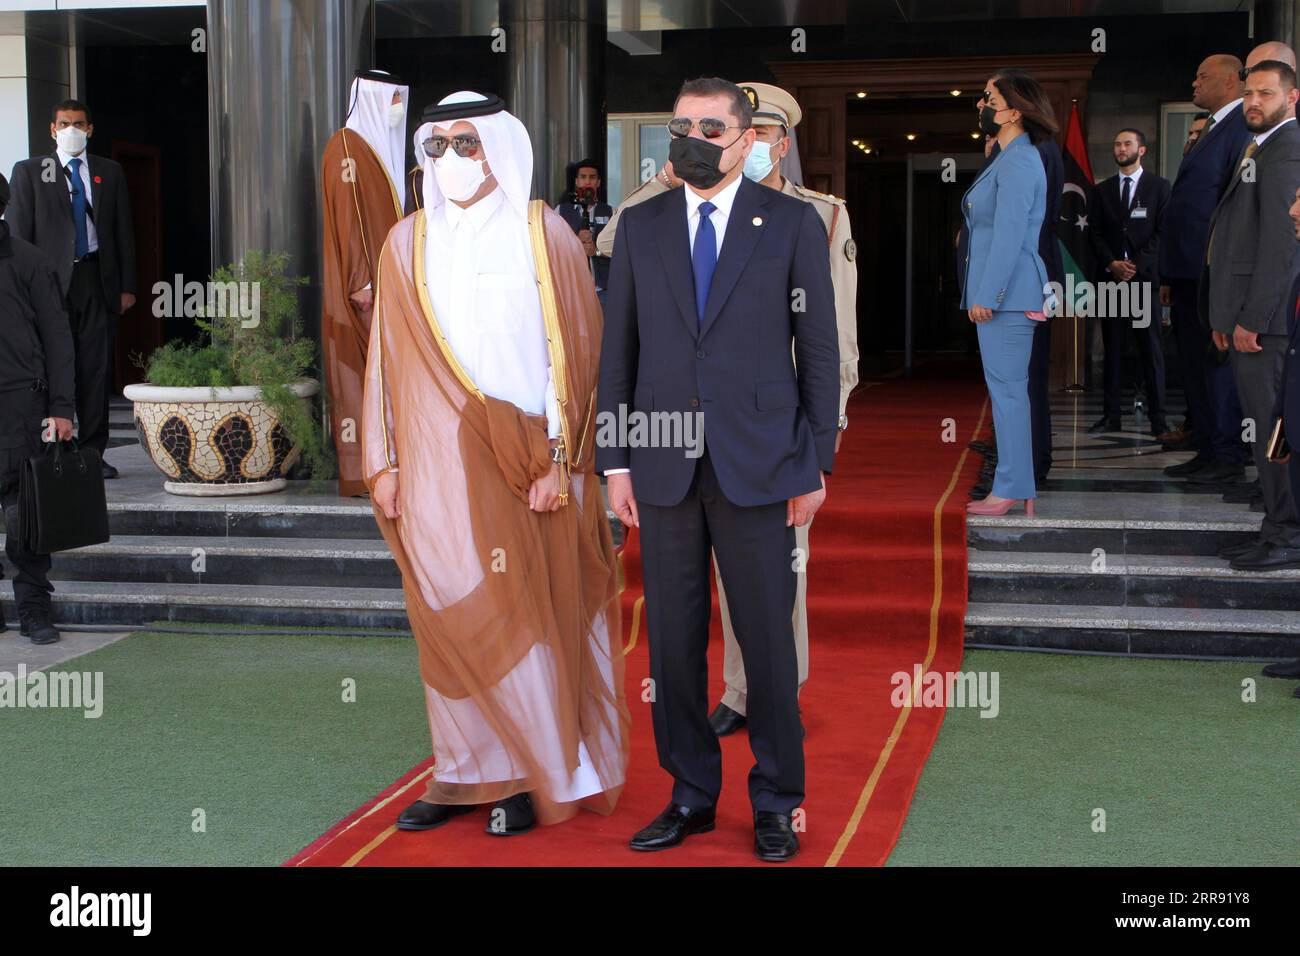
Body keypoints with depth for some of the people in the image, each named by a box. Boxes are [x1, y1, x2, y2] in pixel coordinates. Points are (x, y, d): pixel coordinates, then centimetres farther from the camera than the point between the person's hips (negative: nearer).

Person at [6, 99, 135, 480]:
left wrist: (127, 286, 7)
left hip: (98, 280, 2)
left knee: (97, 368, 0)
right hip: (52, 279, -2)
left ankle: (93, 452, 7)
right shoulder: (29, 172, 8)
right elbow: (20, 233, 4)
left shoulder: (109, 172, 15)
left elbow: (123, 230, 14)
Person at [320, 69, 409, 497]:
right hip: (362, 286, -9)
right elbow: (347, 217, -15)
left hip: (383, 281, 9)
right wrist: (362, 282, -20)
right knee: (360, 375, -8)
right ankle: (359, 473, -7)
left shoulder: (382, 146, 19)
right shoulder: (347, 146, -8)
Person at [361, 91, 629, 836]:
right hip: (435, 461, 3)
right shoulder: (408, 244, 9)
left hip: (522, 461, -3)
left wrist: (559, 459, -10)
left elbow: (575, 350, -3)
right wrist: (384, 460, 6)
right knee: (448, 618, 5)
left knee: (519, 614, 1)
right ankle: (465, 774, 16)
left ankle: (529, 776, 14)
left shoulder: (544, 236, -1)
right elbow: (388, 361, 11)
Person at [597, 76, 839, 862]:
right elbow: (619, 348, 9)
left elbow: (819, 349, 1)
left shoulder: (794, 224, 2)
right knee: (675, 636, 7)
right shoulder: (640, 226, 9)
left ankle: (777, 803, 16)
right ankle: (692, 795, 20)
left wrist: (816, 465, -2)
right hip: (663, 465, 3)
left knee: (767, 635, 2)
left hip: (757, 464, -2)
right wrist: (615, 460, 3)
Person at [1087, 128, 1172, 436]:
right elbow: (1095, 232, 9)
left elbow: (1163, 231, -1)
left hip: (1144, 276, -3)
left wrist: (1137, 265, -10)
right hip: (1110, 276, 3)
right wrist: (1112, 264, -7)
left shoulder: (1159, 186, 6)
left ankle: (1157, 417, -4)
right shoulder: (1102, 190, 14)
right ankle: (1112, 415, 3)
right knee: (1113, 348, 2)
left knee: (1151, 348, -4)